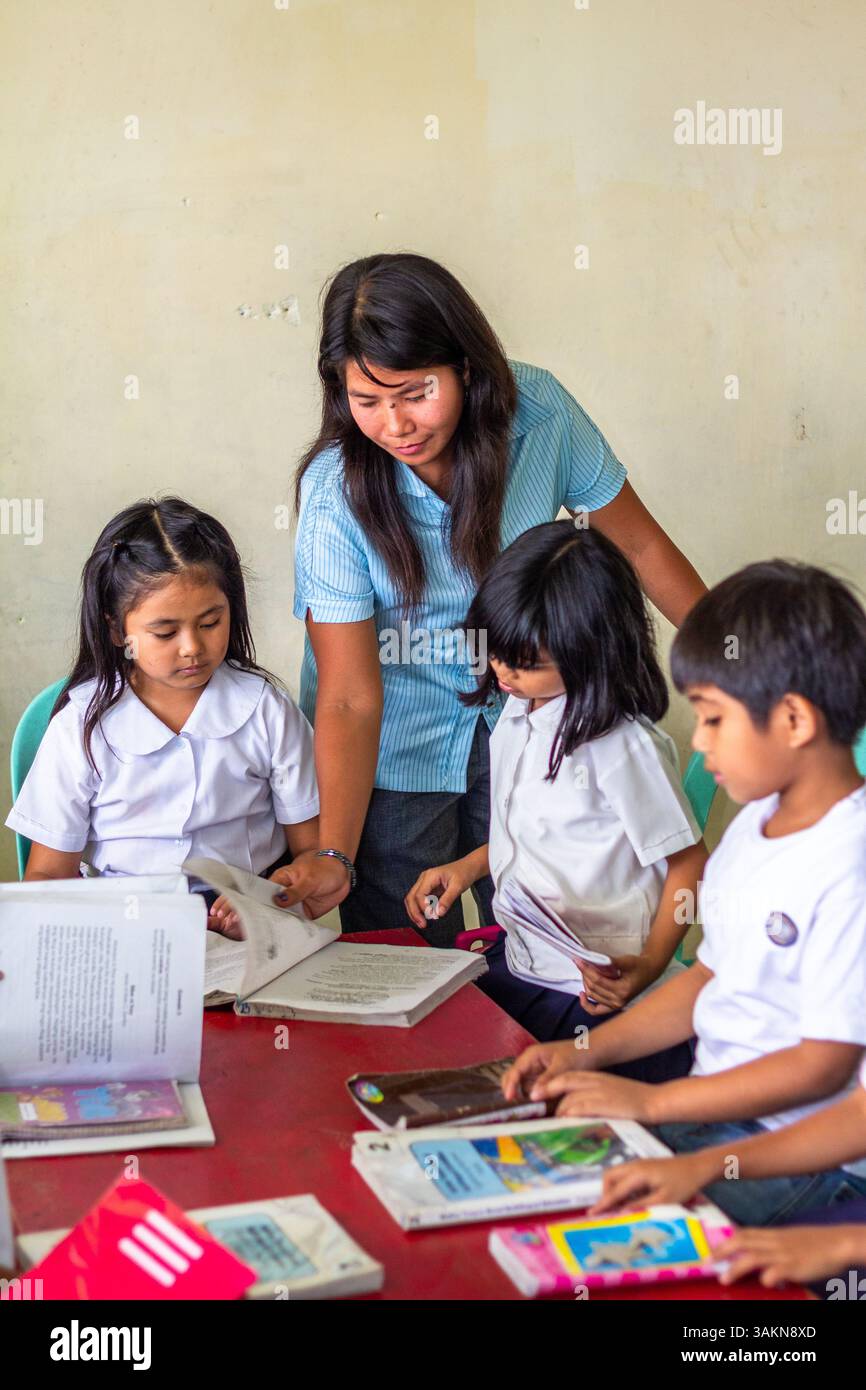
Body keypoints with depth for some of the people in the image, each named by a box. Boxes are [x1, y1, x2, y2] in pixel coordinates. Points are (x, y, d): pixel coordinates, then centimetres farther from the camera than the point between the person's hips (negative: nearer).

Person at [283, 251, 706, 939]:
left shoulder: (537, 410, -18)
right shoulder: (336, 492, -24)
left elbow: (638, 545, -3)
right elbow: (349, 699, -23)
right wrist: (334, 858, -33)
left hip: (518, 721, 2)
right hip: (393, 752, -2)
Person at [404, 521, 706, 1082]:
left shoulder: (626, 746, -21)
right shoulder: (518, 715, 5)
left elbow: (689, 864, -14)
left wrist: (649, 964, -24)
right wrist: (467, 867, 8)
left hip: (593, 995, -8)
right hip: (515, 965, 8)